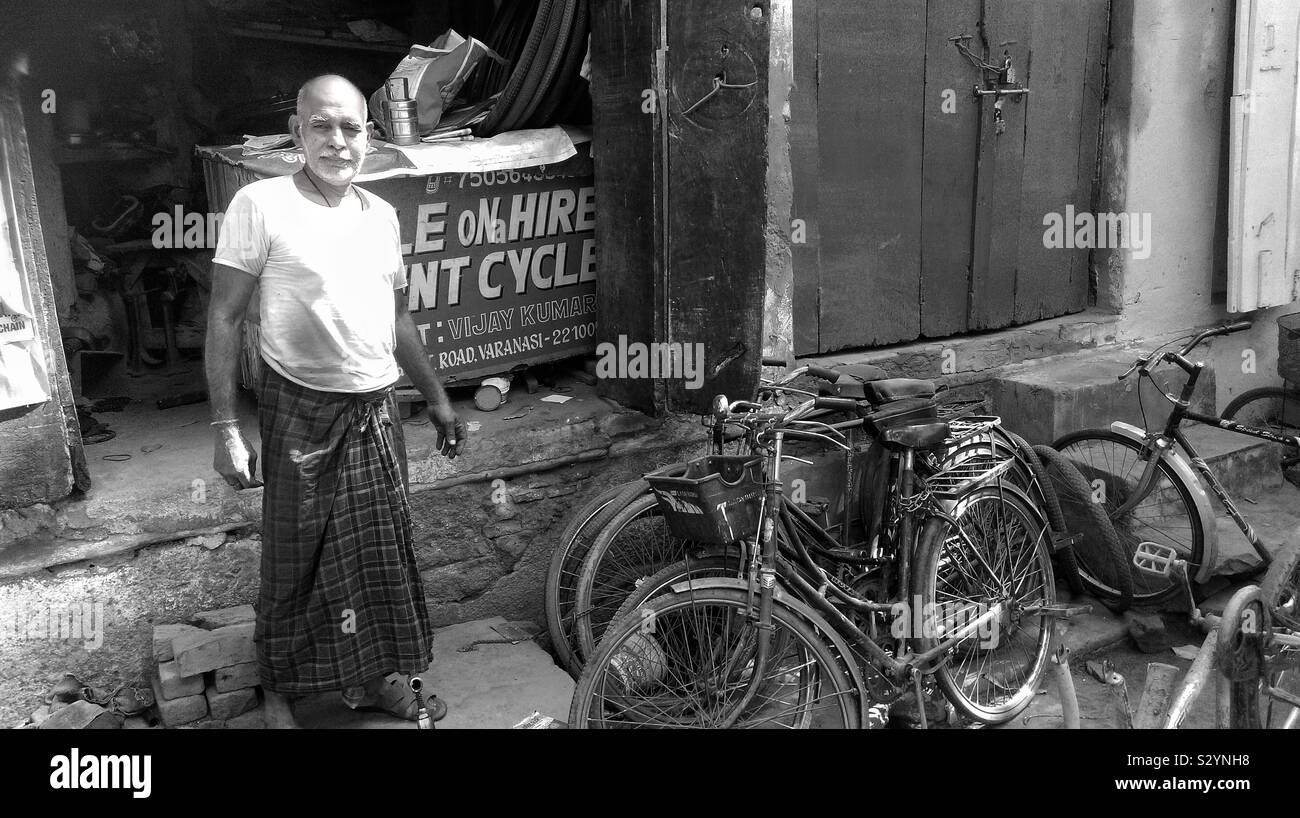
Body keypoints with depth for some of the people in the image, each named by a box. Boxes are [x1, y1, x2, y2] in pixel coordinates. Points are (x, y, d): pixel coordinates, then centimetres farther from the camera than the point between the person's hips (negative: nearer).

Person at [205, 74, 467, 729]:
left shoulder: (380, 215, 8)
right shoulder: (260, 205, -9)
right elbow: (224, 318, -9)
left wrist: (437, 399, 19)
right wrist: (225, 428, -14)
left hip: (376, 410, 5)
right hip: (300, 410, -5)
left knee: (381, 547, 13)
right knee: (294, 557, 6)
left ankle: (377, 676, 31)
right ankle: (280, 690, 26)